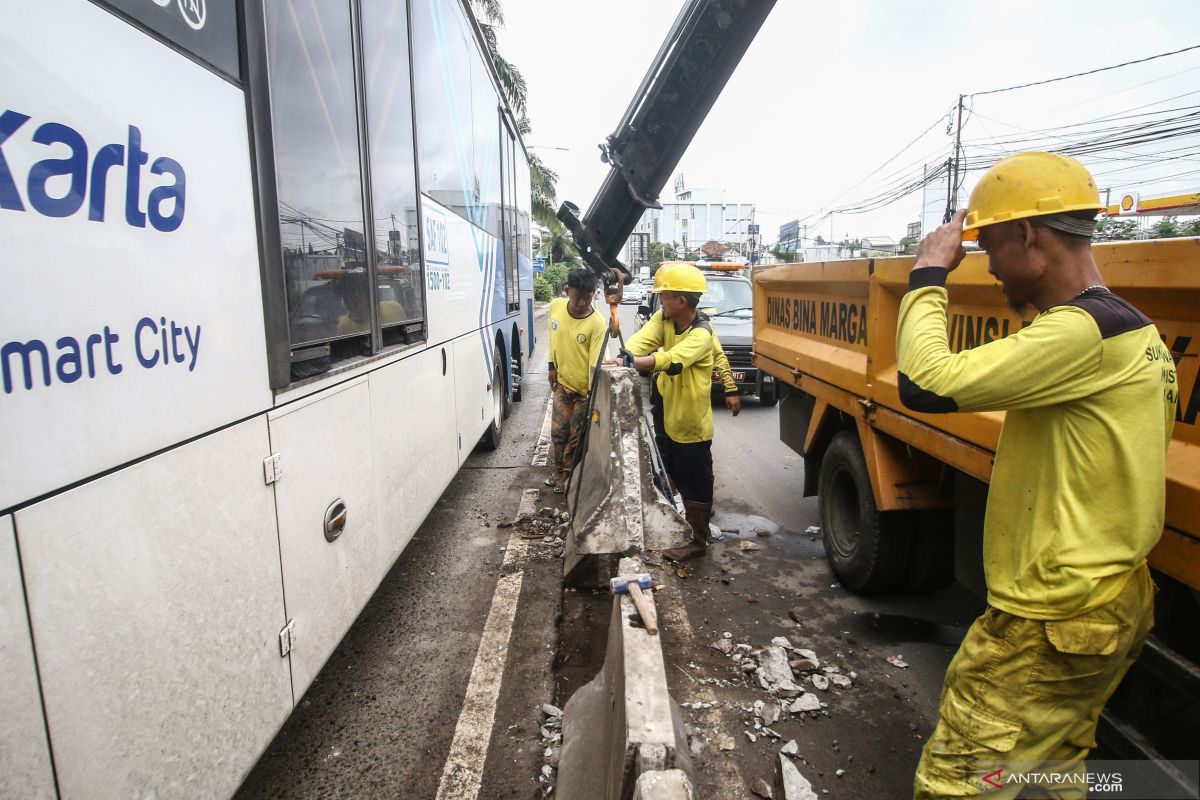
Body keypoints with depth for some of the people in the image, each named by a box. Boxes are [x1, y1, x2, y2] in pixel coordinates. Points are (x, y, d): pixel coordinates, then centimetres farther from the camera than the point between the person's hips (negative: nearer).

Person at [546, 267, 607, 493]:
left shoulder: (597, 324, -23)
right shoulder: (555, 306, -9)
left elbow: (596, 363, -22)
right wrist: (552, 366, 9)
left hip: (585, 390, -4)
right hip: (562, 383, 4)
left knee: (576, 437, 8)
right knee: (558, 432, 13)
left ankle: (567, 474, 27)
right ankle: (561, 471, 32)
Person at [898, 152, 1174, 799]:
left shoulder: (1079, 333, -23)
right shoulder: (1127, 328, 10)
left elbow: (924, 386, -29)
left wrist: (928, 274, -16)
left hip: (1053, 624, -10)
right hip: (1111, 602, 11)